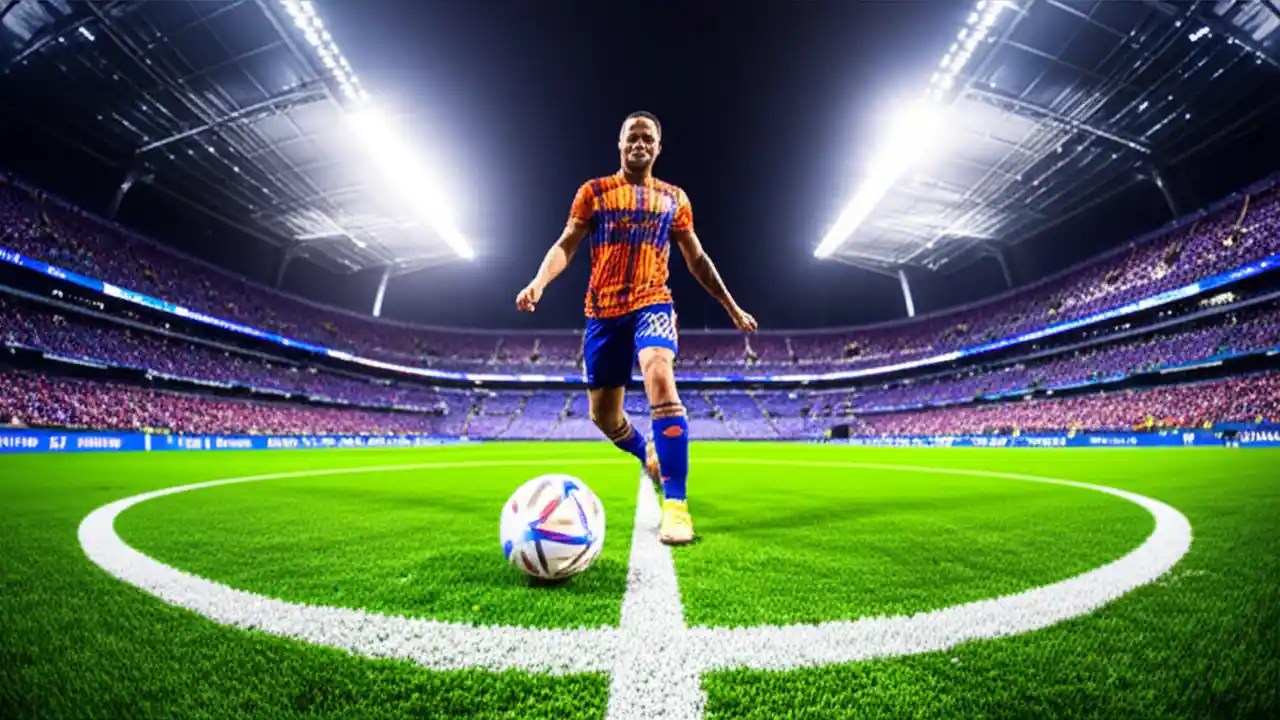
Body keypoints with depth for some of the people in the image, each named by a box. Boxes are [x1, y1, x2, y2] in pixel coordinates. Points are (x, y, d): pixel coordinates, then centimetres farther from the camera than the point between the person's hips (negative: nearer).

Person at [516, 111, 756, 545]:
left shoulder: (674, 198, 13)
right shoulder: (593, 192, 9)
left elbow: (697, 260, 17)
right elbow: (565, 246, 1)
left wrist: (732, 307, 17)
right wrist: (539, 282, -20)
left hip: (652, 303, -1)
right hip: (603, 311, 1)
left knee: (660, 380, -31)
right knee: (603, 415, 6)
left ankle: (676, 503, -23)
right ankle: (648, 455, 38)